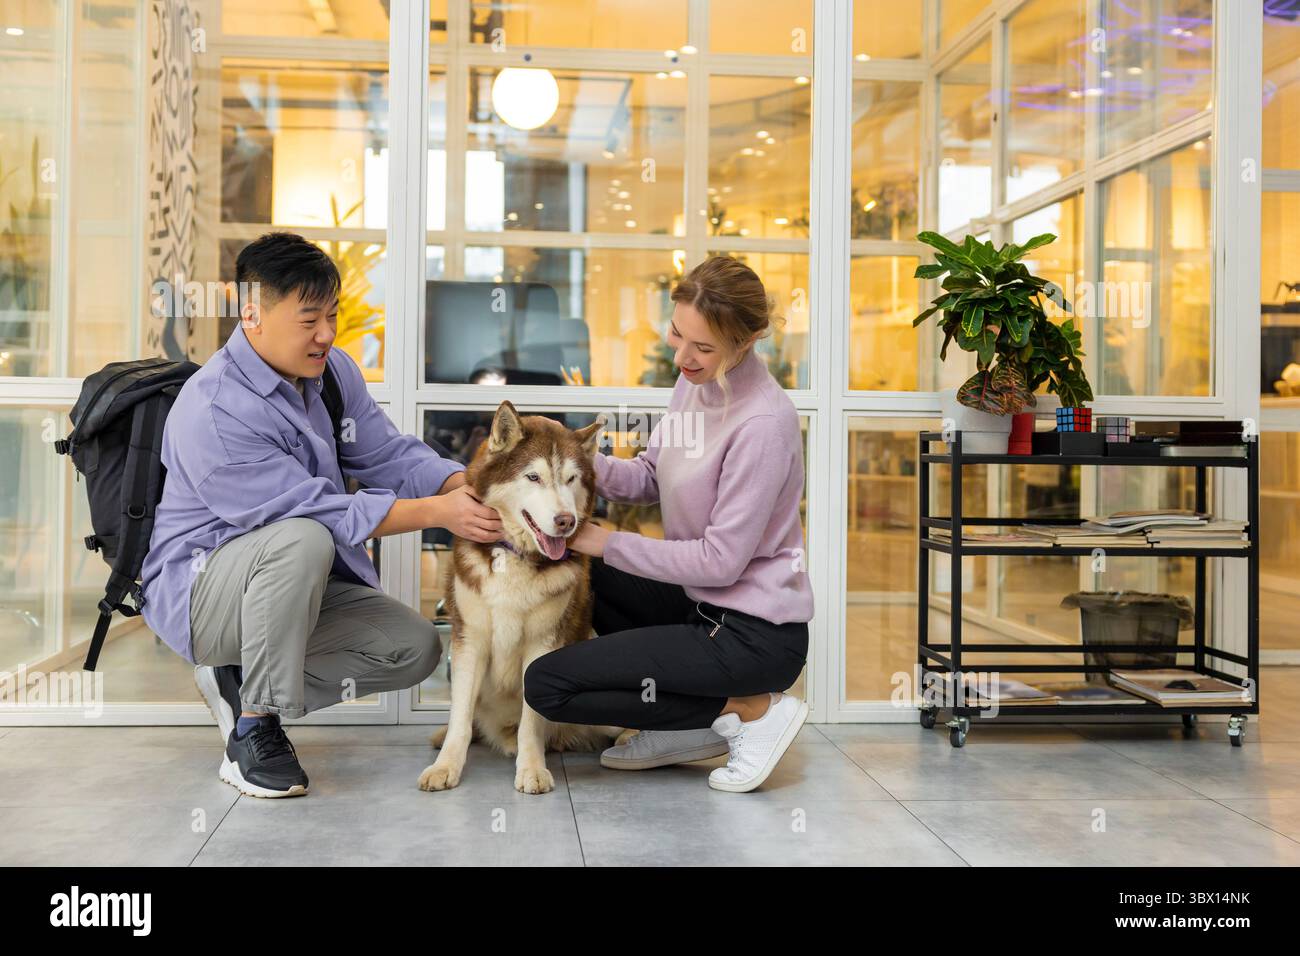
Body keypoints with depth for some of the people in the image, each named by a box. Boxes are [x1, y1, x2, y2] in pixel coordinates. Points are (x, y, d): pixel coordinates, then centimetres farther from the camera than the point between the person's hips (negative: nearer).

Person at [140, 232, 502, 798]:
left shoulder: (331, 370, 0)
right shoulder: (212, 410, -25)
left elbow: (389, 455, -1)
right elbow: (318, 510, -28)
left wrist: (468, 486, -20)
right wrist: (438, 512, -30)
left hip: (302, 584, 8)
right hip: (193, 592, -7)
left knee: (416, 648, -9)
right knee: (301, 541, -38)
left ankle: (241, 684, 3)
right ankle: (253, 727, -22)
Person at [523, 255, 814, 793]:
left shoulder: (763, 421, -23)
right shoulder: (695, 382, 2)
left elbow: (720, 560, -21)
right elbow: (651, 479, 7)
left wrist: (608, 544, -14)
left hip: (755, 634, -9)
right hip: (702, 601, 9)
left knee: (547, 685, -10)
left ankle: (750, 710, -3)